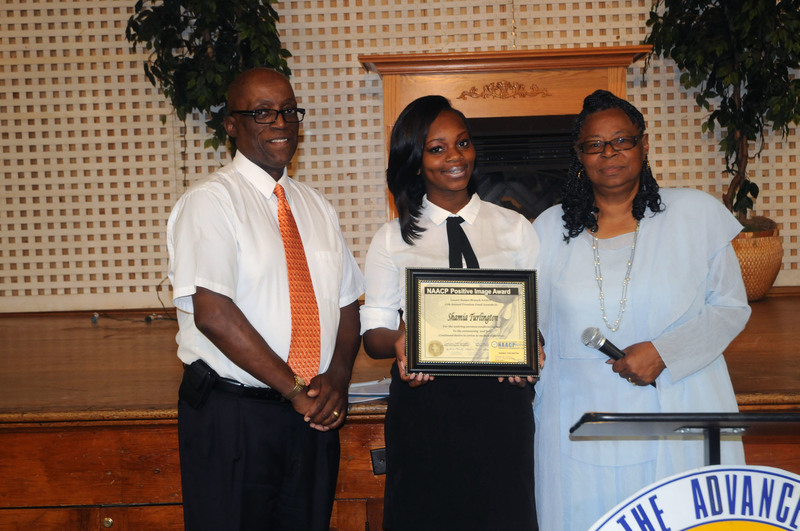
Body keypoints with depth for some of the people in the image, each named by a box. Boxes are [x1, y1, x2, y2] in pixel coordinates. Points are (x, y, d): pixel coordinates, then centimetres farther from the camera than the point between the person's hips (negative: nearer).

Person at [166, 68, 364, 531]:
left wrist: (337, 377, -8)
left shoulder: (316, 206, 12)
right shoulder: (210, 201, -9)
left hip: (313, 415, 6)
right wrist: (294, 388, -16)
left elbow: (347, 305, 10)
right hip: (232, 417, -5)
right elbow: (213, 314, -19)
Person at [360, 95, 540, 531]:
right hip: (422, 401, 0)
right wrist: (399, 342, -17)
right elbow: (373, 331, 5)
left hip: (500, 401, 1)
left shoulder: (515, 228, 11)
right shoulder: (392, 239, 8)